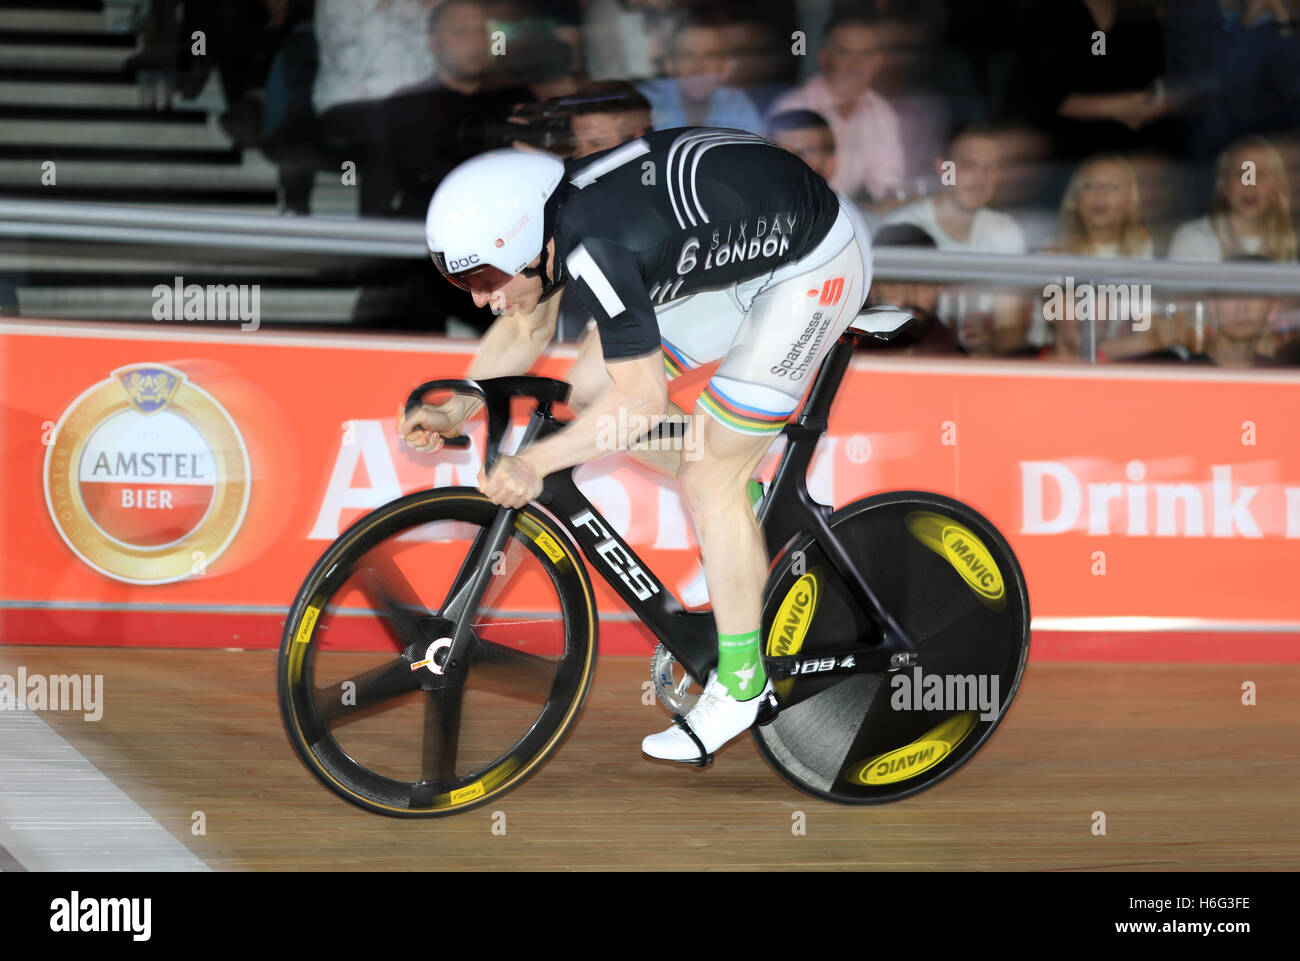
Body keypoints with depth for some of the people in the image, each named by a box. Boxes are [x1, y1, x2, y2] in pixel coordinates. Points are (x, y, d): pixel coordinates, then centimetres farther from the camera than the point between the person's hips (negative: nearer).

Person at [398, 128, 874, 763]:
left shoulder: (594, 250, -33)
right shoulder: (545, 216, -7)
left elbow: (643, 400, -29)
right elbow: (526, 329, 13)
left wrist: (535, 463, -26)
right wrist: (455, 413, 3)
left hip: (814, 262, -9)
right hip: (739, 244, 9)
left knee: (712, 484, -8)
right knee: (591, 389, 6)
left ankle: (743, 686, 5)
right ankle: (737, 509, 23)